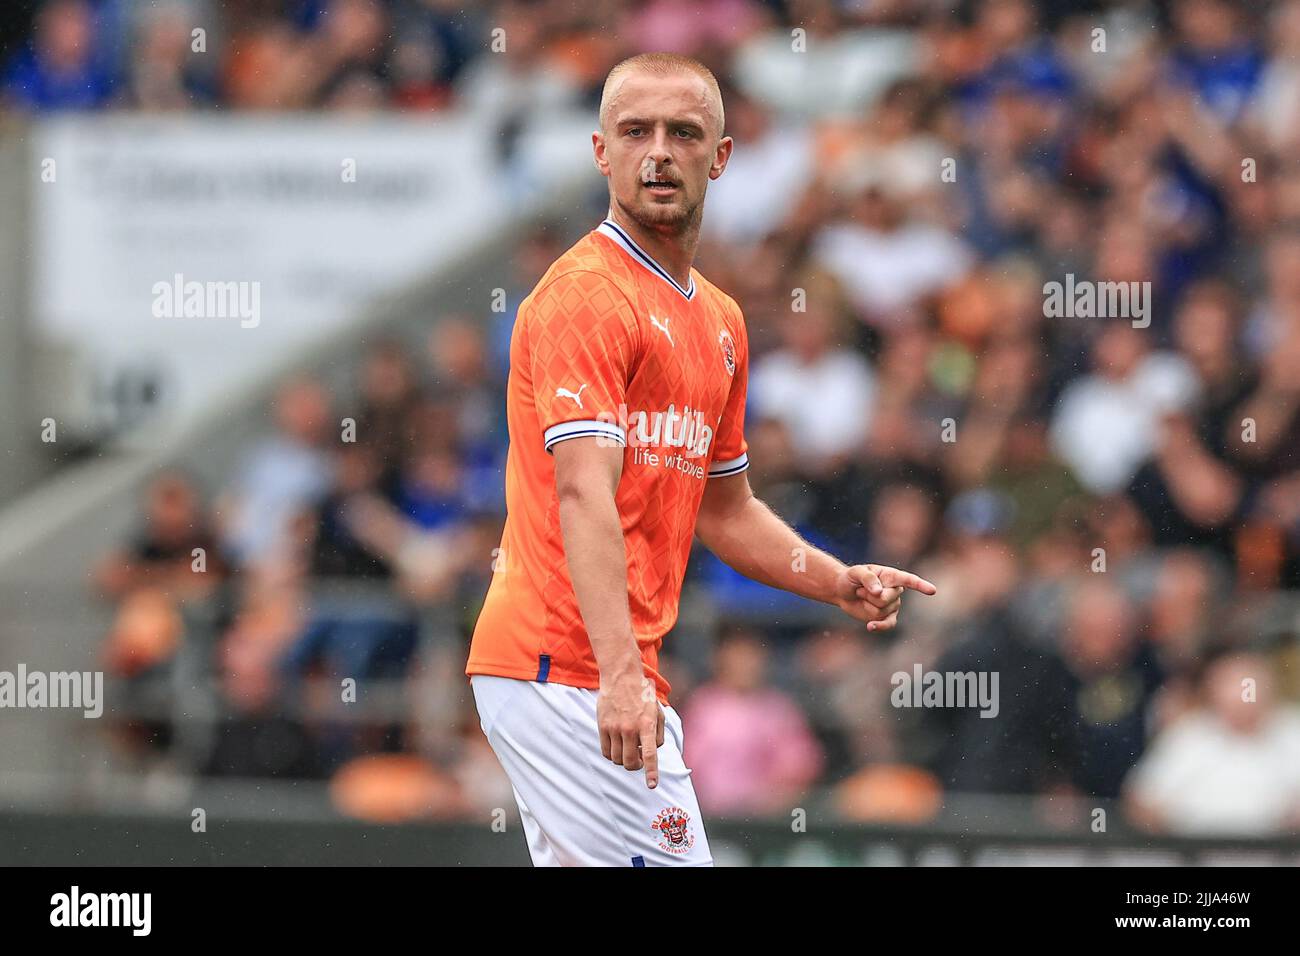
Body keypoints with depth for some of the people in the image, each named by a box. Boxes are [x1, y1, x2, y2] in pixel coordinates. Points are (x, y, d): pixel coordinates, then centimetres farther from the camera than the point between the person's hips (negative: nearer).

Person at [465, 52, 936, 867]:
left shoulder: (721, 321, 18)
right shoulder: (585, 294, -10)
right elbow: (583, 493, -22)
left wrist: (842, 584, 13)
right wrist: (621, 673, -33)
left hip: (625, 677, 9)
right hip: (568, 669, -9)